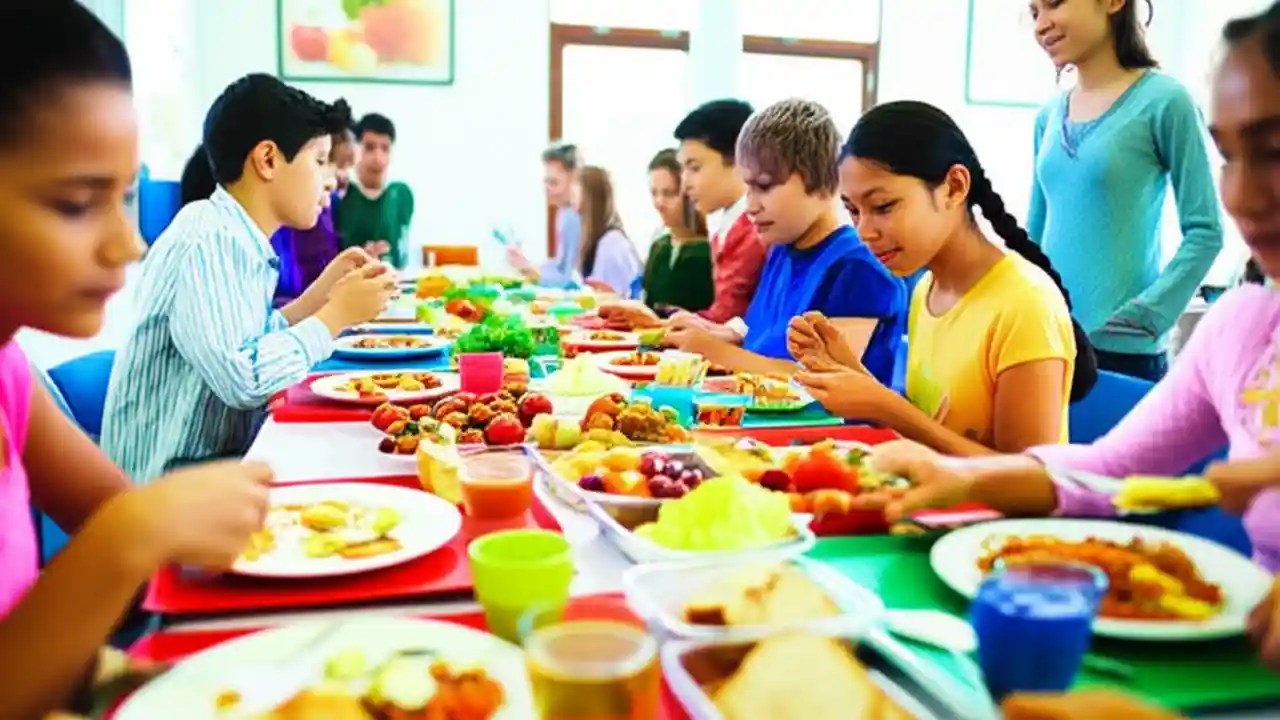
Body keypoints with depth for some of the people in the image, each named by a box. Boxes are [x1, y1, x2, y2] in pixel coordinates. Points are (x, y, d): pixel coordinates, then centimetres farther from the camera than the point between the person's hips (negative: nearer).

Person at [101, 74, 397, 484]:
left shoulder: (238, 238, 9)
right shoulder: (210, 240, -18)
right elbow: (244, 380, -28)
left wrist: (325, 290, 9)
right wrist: (338, 315, -16)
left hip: (219, 461, 8)